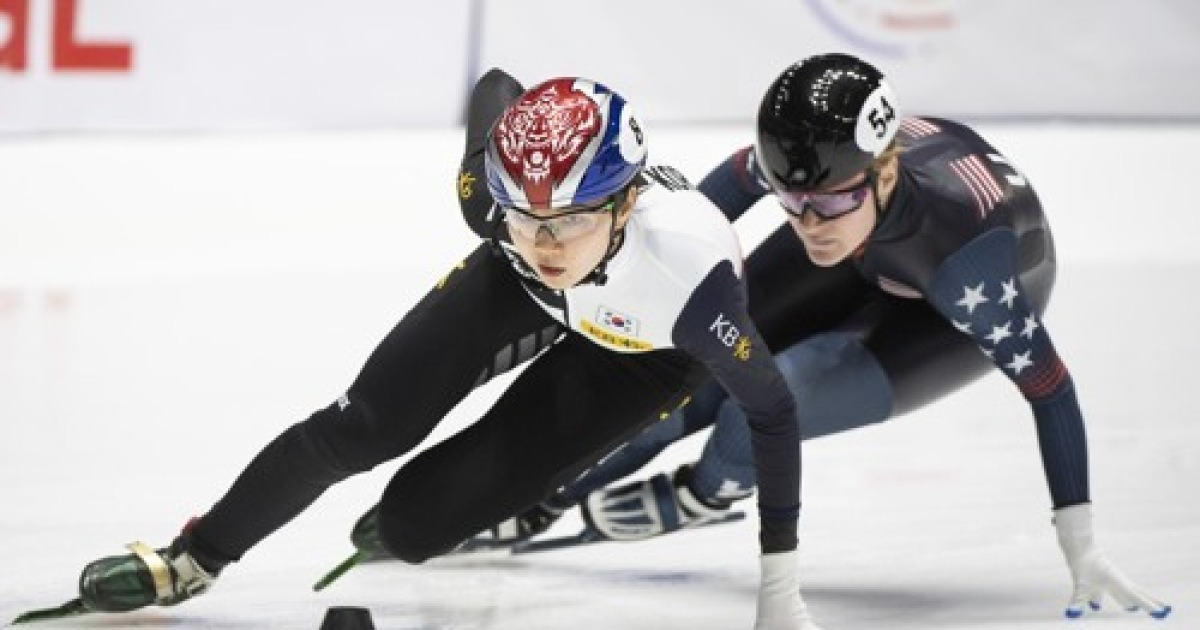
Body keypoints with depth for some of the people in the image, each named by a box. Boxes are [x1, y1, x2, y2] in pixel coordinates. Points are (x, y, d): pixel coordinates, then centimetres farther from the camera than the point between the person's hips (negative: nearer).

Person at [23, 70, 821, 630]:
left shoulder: (690, 270, -45)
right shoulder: (507, 177, -36)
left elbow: (774, 411, -31)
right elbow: (496, 88, -10)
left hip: (640, 351, -3)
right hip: (521, 290, 3)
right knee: (359, 428, -4)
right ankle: (192, 561, 15)